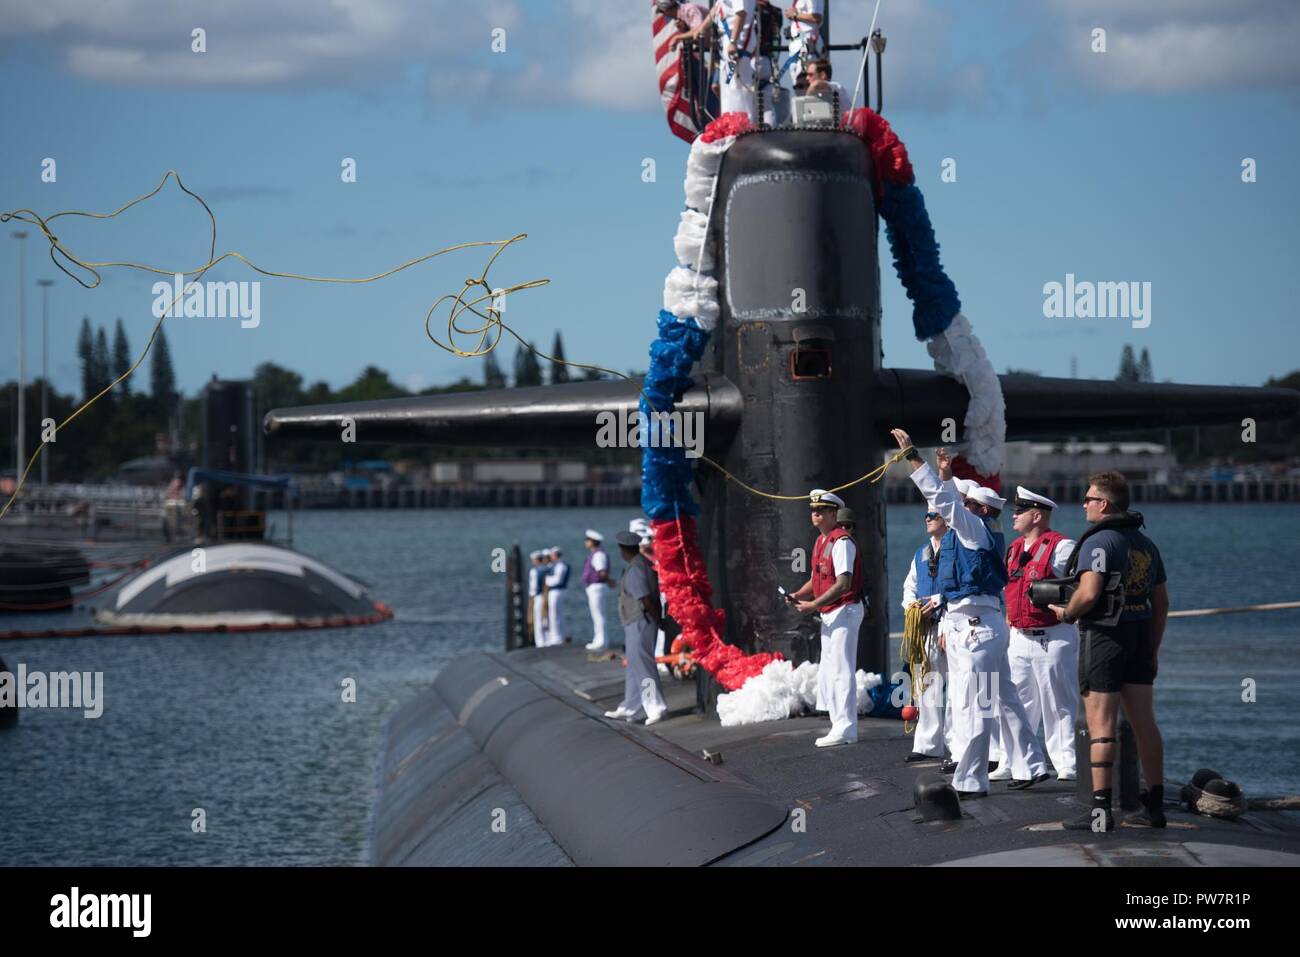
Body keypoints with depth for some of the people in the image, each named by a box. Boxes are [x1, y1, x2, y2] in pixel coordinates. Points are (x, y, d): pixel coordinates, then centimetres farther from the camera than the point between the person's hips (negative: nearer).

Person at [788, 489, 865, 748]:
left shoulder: (841, 542, -15)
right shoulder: (821, 542, 16)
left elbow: (843, 584, -22)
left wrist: (814, 605, -22)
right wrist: (797, 596, 2)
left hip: (844, 610, -10)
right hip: (828, 614, 10)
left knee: (842, 671, -9)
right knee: (827, 671, 12)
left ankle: (845, 729, -8)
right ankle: (839, 725, 17)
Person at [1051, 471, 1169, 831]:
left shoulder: (1098, 541, -12)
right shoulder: (1145, 543, 13)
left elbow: (1088, 594, -24)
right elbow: (1162, 602, 17)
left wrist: (1067, 613, -4)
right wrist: (1152, 649, 22)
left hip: (1104, 635, -7)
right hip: (1140, 635, 7)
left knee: (1101, 722, -6)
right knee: (1144, 722, 10)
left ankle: (1100, 809, -9)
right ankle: (1154, 806, 14)